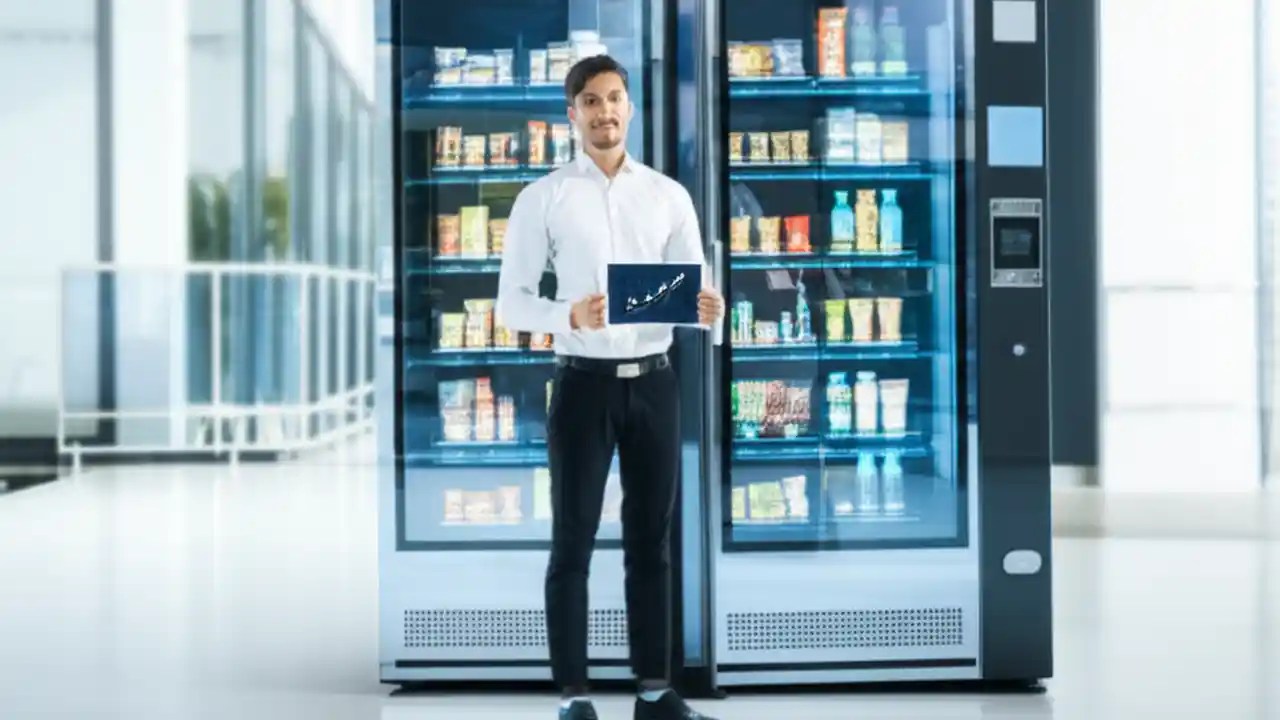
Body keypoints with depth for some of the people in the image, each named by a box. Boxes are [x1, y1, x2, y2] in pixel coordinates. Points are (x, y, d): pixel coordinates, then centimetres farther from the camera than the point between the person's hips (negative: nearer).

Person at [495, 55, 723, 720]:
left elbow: (695, 288, 5)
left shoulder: (669, 196, 6)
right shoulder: (542, 198, -1)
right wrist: (571, 316, -23)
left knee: (651, 540, 10)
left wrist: (708, 310, -19)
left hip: (654, 382, 3)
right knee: (574, 542, 1)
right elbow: (511, 303, -4)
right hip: (584, 382, -3)